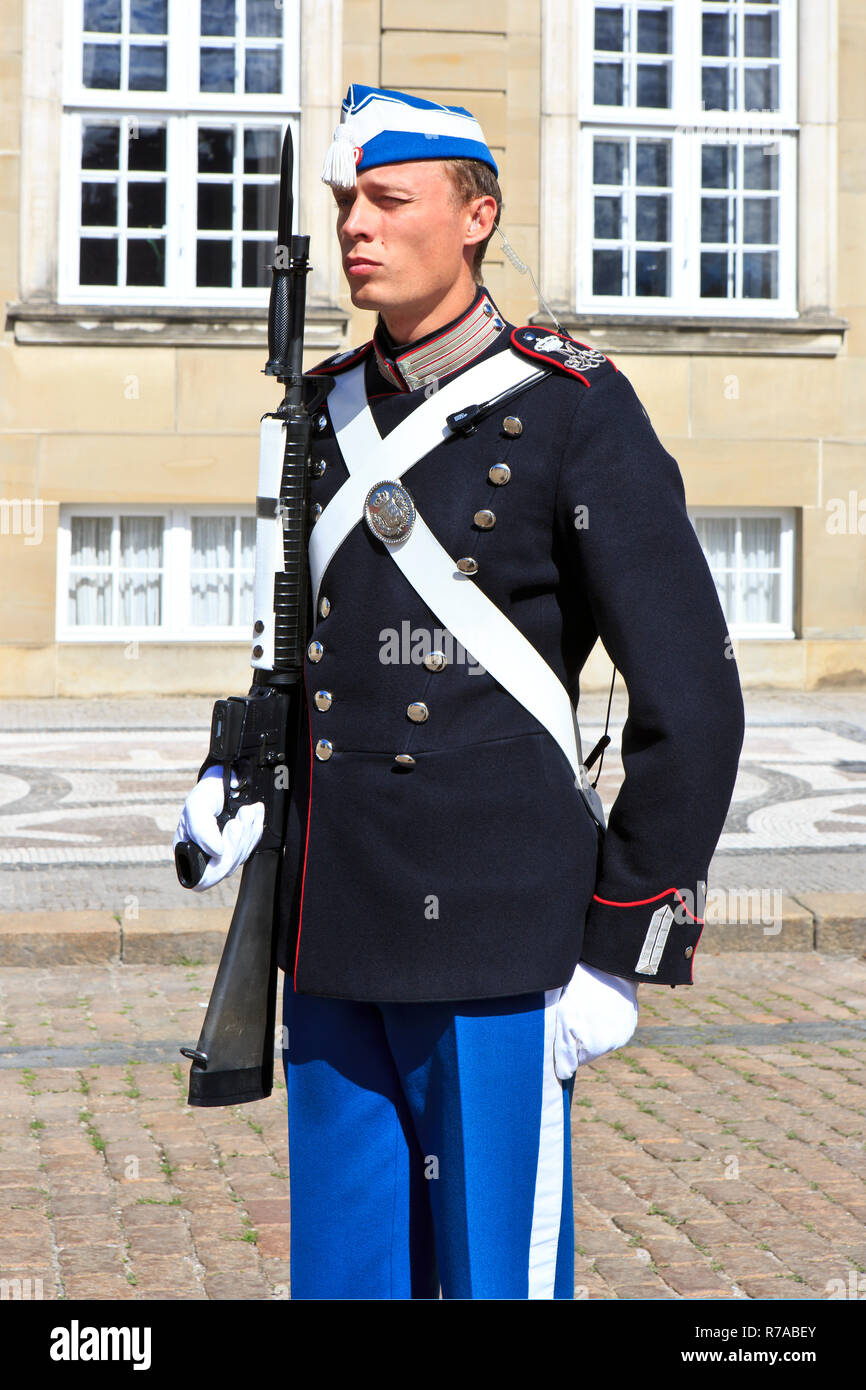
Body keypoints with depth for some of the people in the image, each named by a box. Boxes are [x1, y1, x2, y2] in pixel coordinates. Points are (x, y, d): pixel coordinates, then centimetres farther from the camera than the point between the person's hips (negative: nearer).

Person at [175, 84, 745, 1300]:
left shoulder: (577, 413, -9)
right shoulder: (329, 414, 11)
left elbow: (692, 701, -9)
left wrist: (620, 954, -10)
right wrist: (239, 772, 6)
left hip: (491, 941, -6)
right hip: (337, 936, 6)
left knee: (495, 1275, 3)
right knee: (344, 1271, 14)